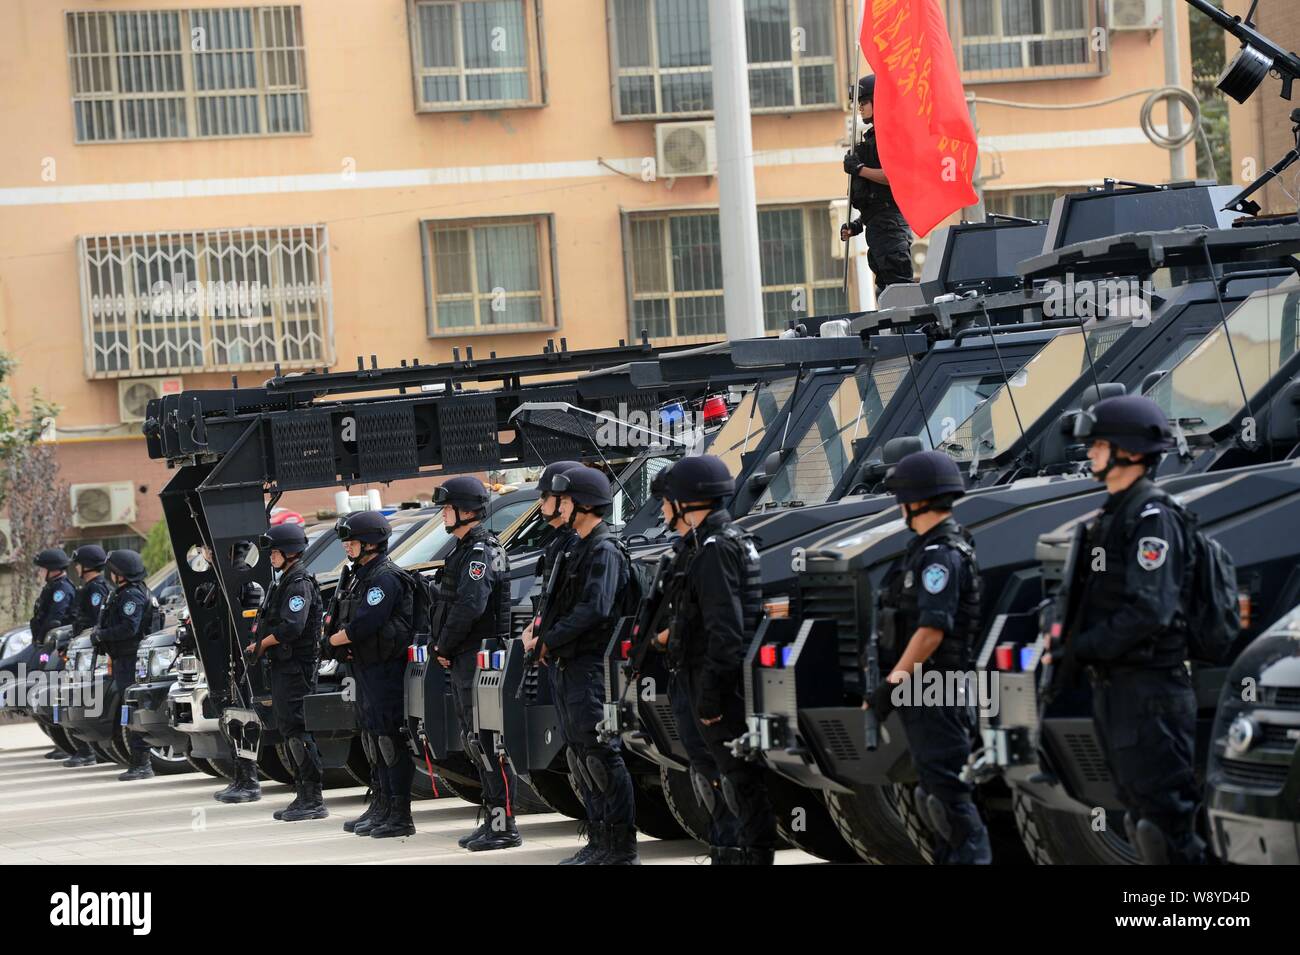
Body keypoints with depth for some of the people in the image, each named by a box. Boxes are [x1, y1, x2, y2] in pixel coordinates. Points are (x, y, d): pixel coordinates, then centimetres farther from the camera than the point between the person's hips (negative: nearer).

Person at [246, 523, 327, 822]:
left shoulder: (299, 584, -14)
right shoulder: (284, 582, 19)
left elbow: (291, 628, -24)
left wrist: (261, 644, -12)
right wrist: (259, 645, 6)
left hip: (297, 667, -11)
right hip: (283, 667, 11)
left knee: (297, 730, -12)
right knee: (288, 729, 12)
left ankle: (314, 800, -12)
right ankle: (303, 797, 17)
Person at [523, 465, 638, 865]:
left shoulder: (605, 550, -12)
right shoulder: (577, 548, 18)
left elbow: (594, 610, -22)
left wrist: (548, 640, -16)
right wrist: (540, 632, 4)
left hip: (590, 666, -10)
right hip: (564, 665, 10)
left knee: (600, 753, -10)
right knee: (578, 755, 11)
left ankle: (622, 847, -8)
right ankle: (599, 842, 16)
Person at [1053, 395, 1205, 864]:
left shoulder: (1152, 516, -14)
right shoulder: (1112, 515, 15)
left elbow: (1150, 609, -22)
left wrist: (1085, 645, -15)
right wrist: (1074, 640, 3)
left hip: (1149, 688, -10)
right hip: (1114, 685, 10)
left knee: (1166, 816, -9)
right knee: (1140, 813, 15)